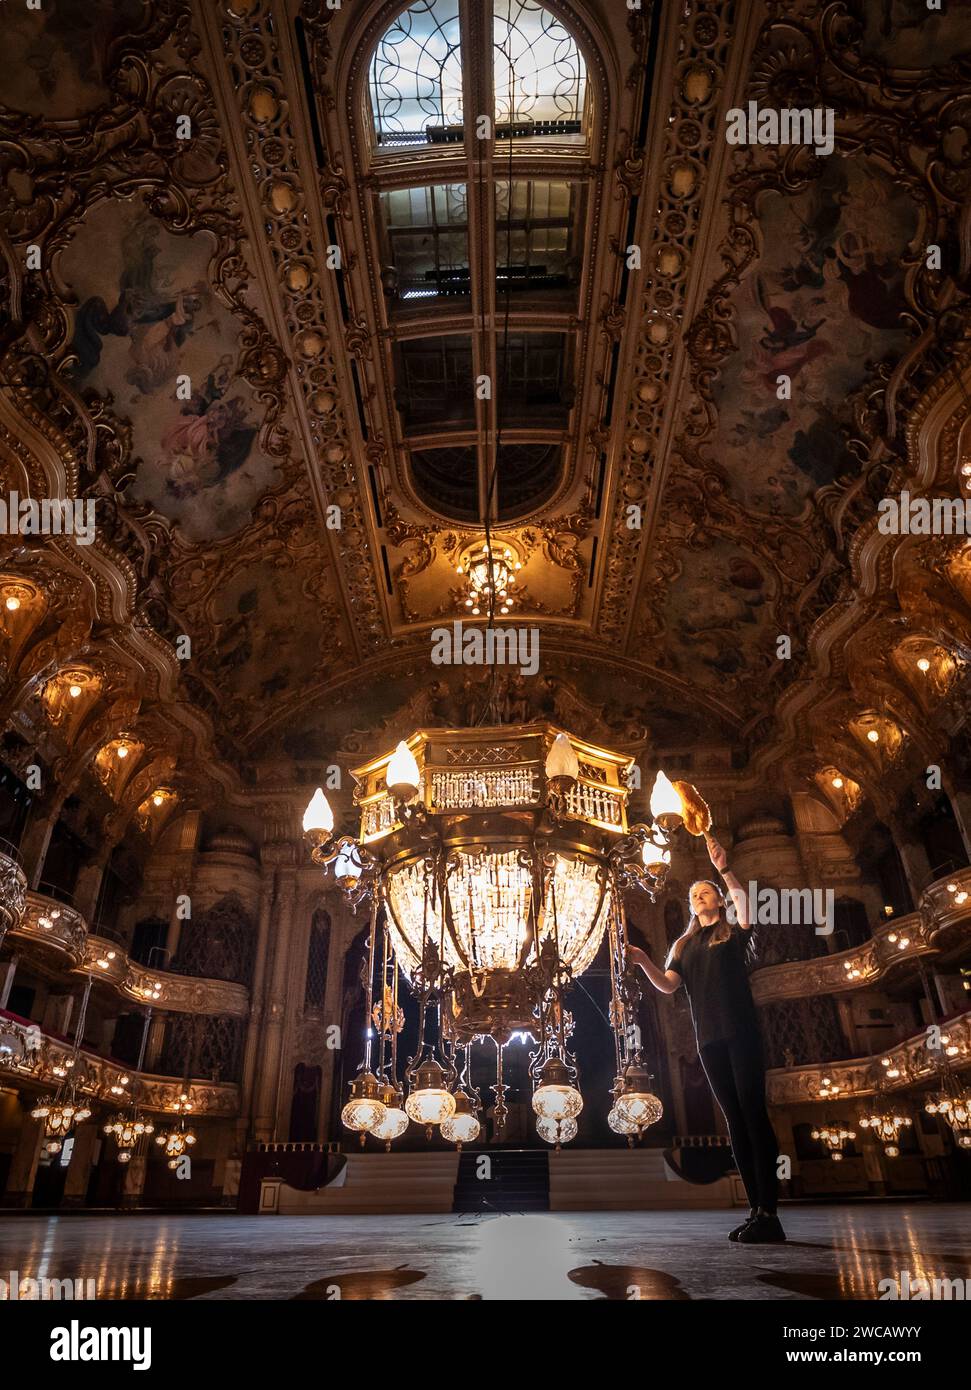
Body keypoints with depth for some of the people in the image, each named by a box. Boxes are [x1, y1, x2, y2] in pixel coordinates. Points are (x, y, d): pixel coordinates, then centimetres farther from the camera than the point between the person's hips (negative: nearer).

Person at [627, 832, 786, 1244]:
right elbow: (668, 985, 6)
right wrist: (645, 962, -13)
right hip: (709, 1038, 5)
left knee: (753, 1110, -10)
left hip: (740, 1031, -5)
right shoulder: (684, 945, 19)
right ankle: (756, 1210, 8)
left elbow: (746, 909, -16)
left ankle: (769, 1214, -11)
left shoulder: (734, 932, 7)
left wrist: (725, 870, -28)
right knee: (734, 1118, 5)